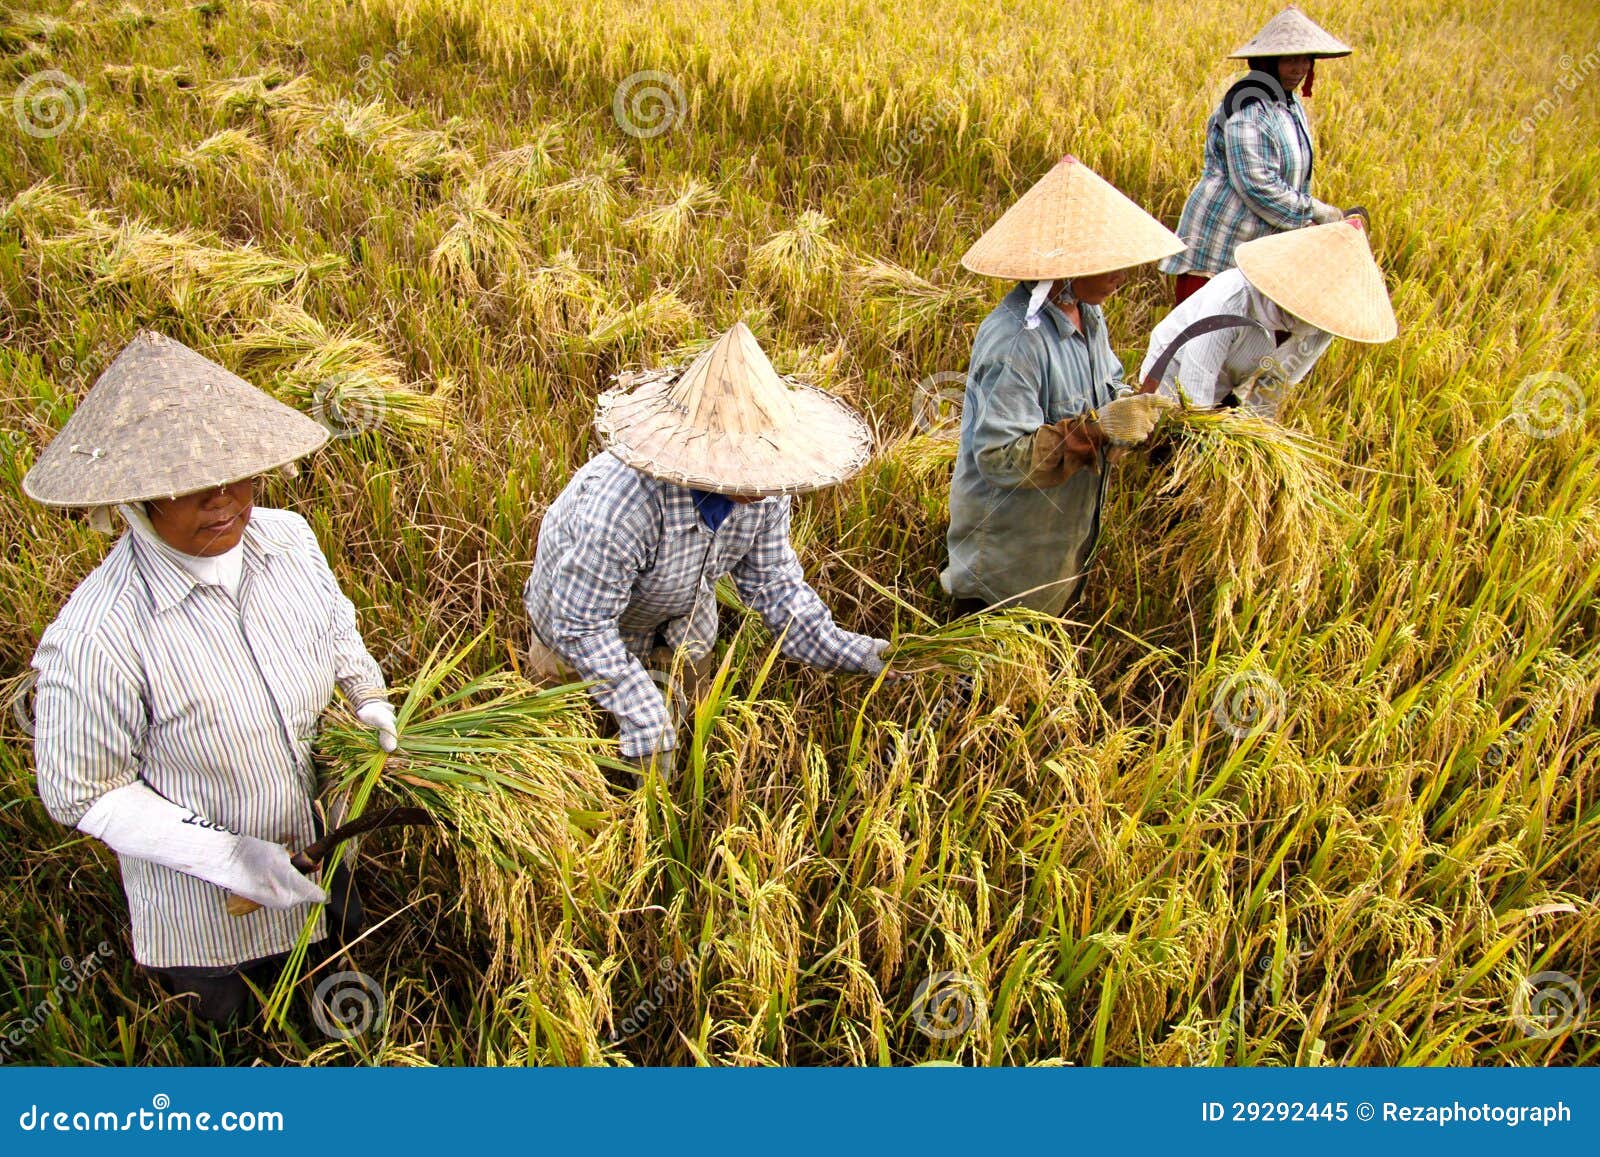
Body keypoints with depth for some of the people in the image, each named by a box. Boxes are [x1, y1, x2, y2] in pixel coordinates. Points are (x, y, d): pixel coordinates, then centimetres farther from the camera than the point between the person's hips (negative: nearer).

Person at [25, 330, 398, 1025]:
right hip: (210, 914, -4)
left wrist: (369, 698, -4)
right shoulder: (93, 639, -32)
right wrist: (223, 856, -26)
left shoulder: (286, 537, -14)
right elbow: (84, 795, -20)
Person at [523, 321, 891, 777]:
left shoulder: (763, 491, -27)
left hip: (682, 627, 5)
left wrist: (844, 652, -22)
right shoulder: (623, 503, -44)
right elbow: (581, 626, -34)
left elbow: (774, 582, -13)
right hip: (586, 622, -4)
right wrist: (644, 721, -35)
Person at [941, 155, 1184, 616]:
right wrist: (1096, 429, -37)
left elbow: (1106, 385, 15)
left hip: (1063, 534, 9)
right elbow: (1001, 457, -33)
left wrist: (1128, 407, -8)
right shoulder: (1016, 341, -30)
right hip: (1007, 554, -9)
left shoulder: (1085, 314, 0)